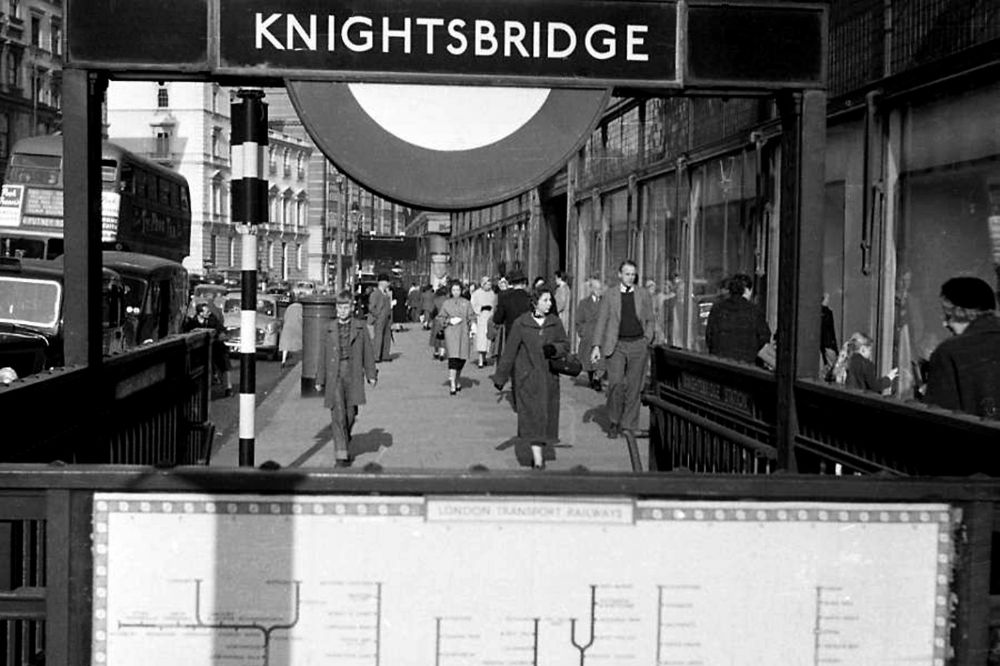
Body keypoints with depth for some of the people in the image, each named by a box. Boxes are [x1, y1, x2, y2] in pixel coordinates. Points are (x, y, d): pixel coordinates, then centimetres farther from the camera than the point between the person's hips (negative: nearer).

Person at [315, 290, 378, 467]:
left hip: (353, 375, 1)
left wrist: (371, 374, 5)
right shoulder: (329, 328, 6)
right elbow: (322, 355, 9)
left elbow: (368, 351, 9)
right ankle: (341, 454, -7)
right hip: (334, 376, -1)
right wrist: (320, 379, 8)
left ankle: (343, 438, 34)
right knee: (338, 415, -7)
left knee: (350, 414, 6)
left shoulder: (360, 327, 5)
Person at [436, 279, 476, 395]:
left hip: (463, 333, 3)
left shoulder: (466, 303, 9)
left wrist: (472, 327, -6)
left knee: (462, 358, 5)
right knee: (453, 357, -15)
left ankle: (457, 379, 29)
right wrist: (449, 320, -10)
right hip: (451, 333, -3)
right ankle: (452, 384, -18)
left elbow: (472, 317, 10)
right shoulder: (446, 303, 6)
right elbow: (440, 318, 8)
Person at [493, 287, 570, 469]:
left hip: (549, 376, 3)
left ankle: (540, 452, 26)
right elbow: (509, 352, 0)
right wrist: (500, 377, 3)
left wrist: (554, 348, -14)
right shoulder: (521, 323, -5)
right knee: (532, 415, -9)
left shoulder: (555, 323, 3)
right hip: (528, 376, -3)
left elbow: (565, 345, 9)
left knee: (547, 416, 8)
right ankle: (538, 460, -11)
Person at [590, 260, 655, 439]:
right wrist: (597, 346, -4)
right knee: (615, 383, -13)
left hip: (638, 345, 1)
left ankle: (629, 426, 8)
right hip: (616, 345, -1)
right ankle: (614, 422, 4)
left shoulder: (643, 295, 9)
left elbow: (650, 320, 15)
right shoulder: (609, 295, 5)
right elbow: (601, 321, 4)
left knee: (634, 386, 0)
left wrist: (647, 340, 2)